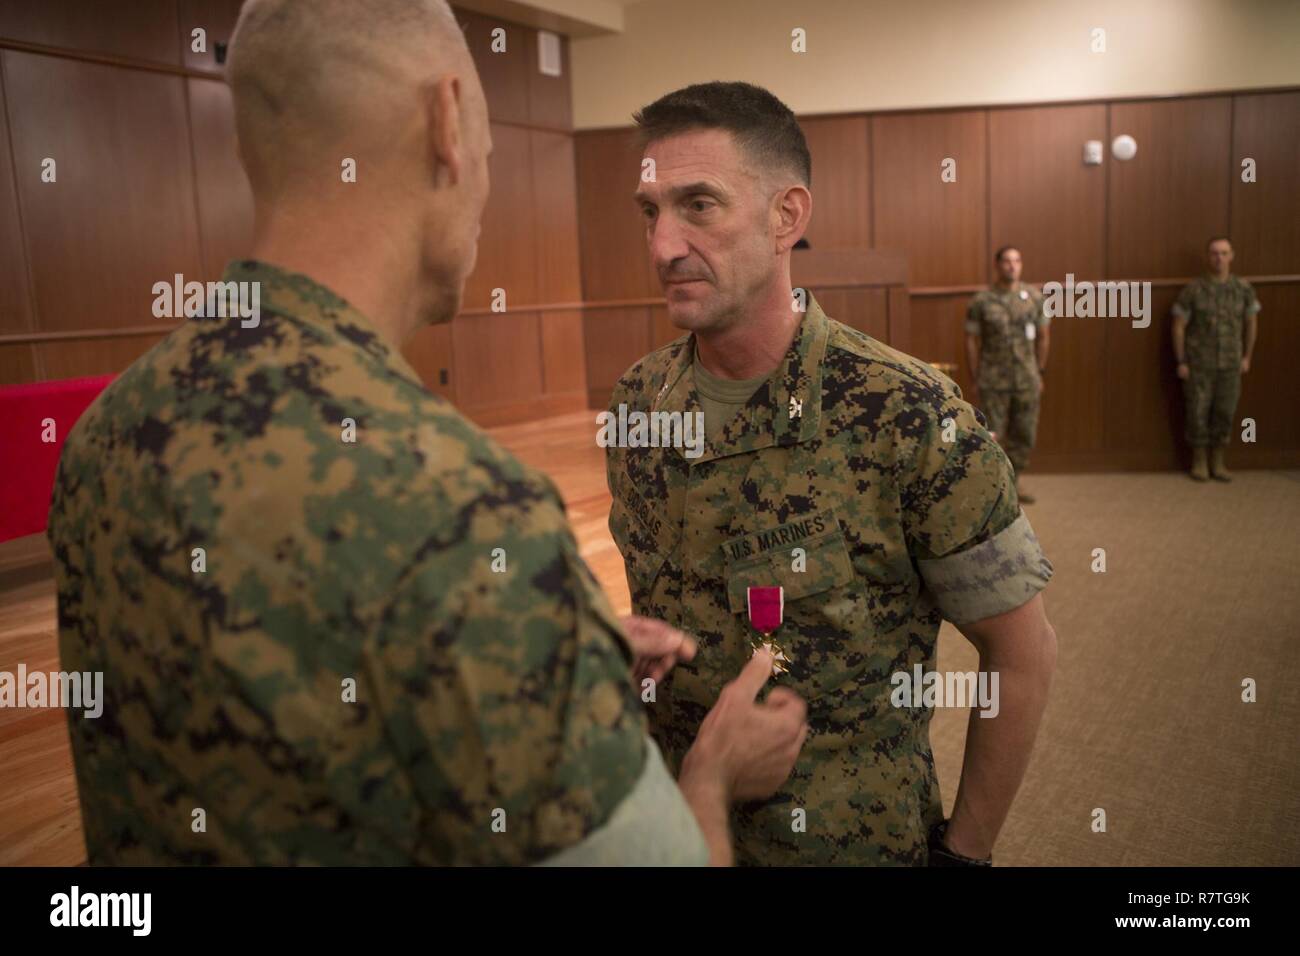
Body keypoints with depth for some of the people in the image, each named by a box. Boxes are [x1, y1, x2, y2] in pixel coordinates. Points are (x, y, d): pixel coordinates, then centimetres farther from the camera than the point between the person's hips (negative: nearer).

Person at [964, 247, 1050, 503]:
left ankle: (1014, 482, 24)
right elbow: (972, 341, -2)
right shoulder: (981, 301, -5)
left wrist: (1040, 374, 11)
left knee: (1024, 434, 8)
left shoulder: (1034, 296, 3)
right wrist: (975, 382, -2)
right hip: (993, 381, -3)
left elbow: (1043, 335, 11)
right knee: (991, 435, -2)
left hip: (1027, 380, 3)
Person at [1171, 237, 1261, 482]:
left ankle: (1217, 462, 19)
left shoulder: (1243, 289, 0)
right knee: (1198, 413, 2)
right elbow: (1179, 326, -4)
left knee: (1225, 413, 6)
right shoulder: (1192, 290, -7)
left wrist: (1247, 357, 11)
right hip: (1199, 364, -2)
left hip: (1230, 364, 2)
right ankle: (1199, 462, 16)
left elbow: (1251, 322, 12)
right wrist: (1181, 362, -5)